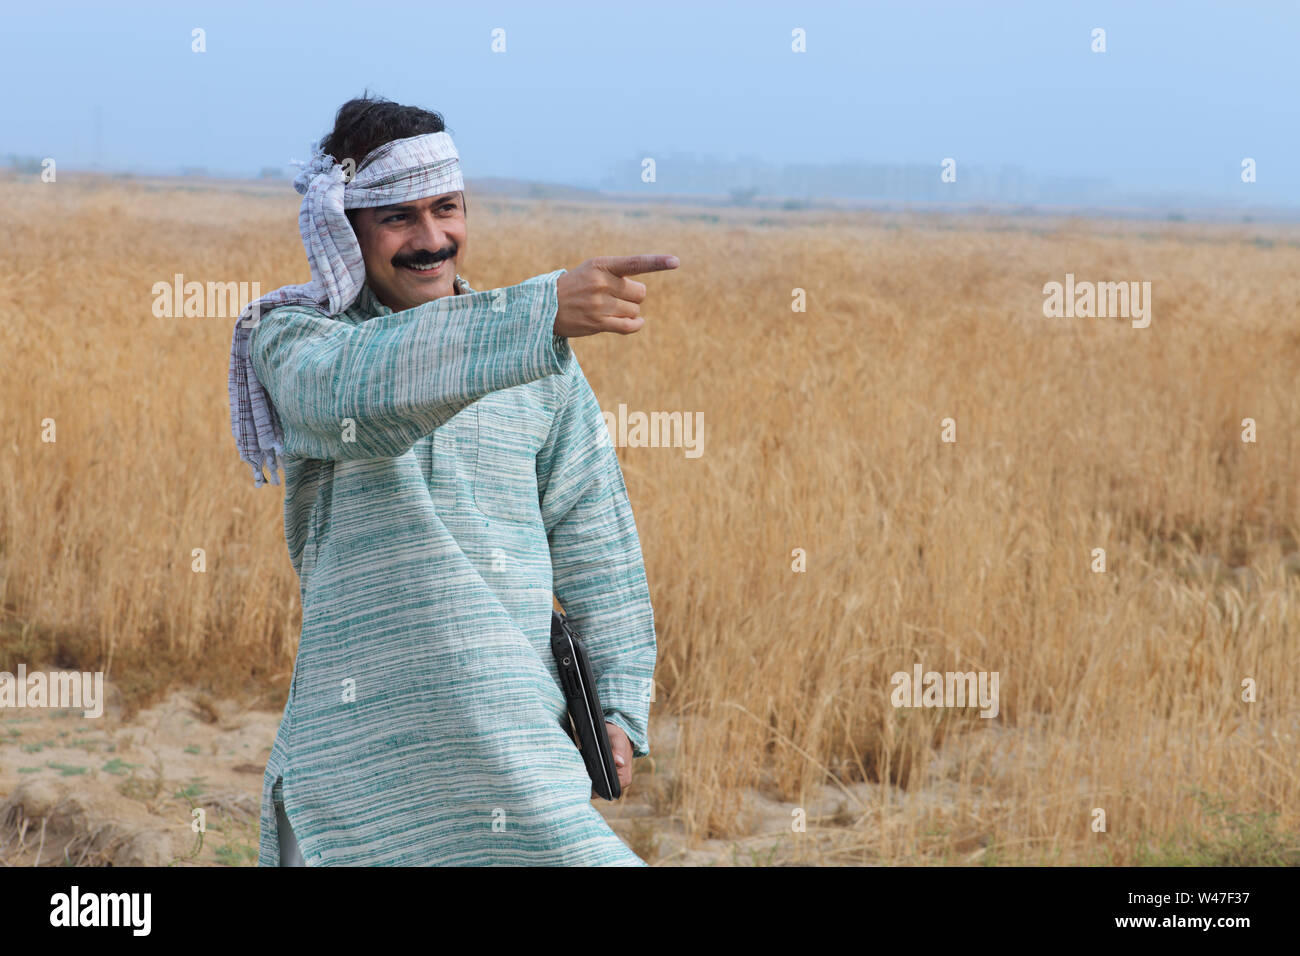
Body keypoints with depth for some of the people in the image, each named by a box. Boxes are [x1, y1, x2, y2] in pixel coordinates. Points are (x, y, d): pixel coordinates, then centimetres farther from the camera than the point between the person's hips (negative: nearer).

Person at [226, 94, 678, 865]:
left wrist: (620, 703, 5)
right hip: (365, 712, -3)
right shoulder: (291, 340, 1)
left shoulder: (541, 362, 11)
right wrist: (544, 314, -37)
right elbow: (361, 384, -22)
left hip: (512, 708, 3)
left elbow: (593, 533, 12)